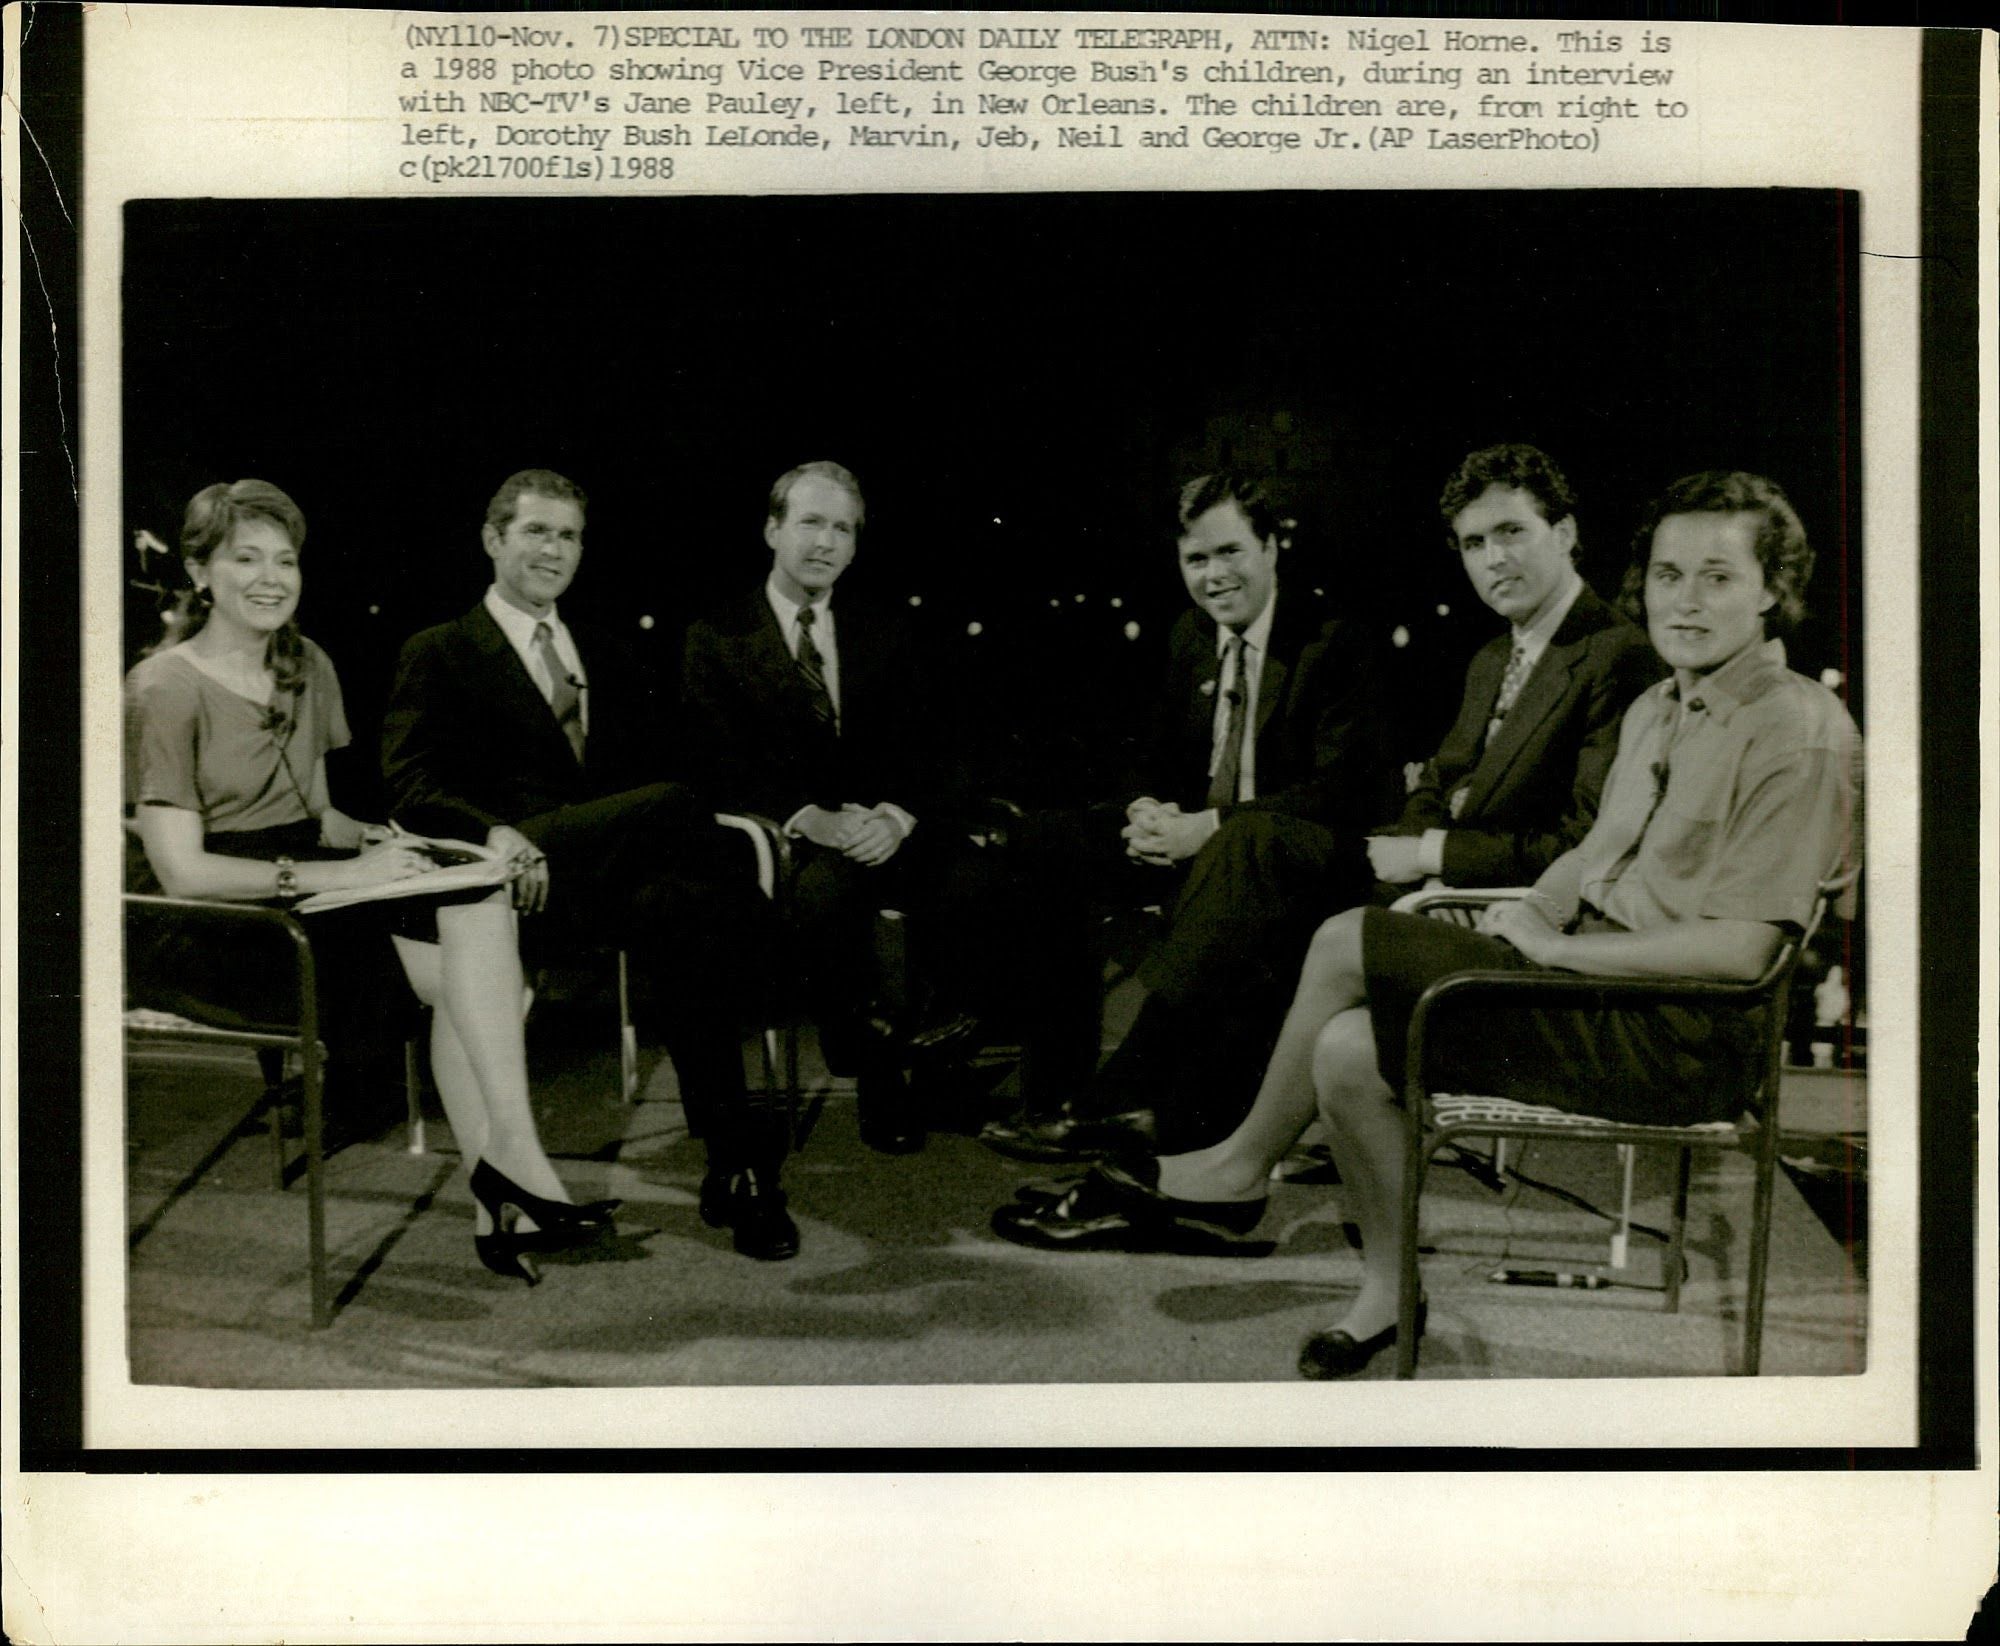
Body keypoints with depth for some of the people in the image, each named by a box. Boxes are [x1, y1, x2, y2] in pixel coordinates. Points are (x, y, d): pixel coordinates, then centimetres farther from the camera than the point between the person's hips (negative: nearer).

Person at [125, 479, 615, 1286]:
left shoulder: (308, 667, 14)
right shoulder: (164, 690, -8)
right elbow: (183, 870, -15)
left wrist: (370, 839, -3)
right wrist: (343, 874, -21)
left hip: (303, 887, 7)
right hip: (214, 928, -7)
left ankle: (496, 1201, -26)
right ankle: (511, 1162, -27)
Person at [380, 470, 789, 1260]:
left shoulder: (603, 655, 30)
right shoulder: (438, 654, 16)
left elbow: (656, 762, 19)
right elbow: (410, 787, 1)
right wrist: (496, 832, -21)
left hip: (611, 880, 4)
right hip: (515, 881, -4)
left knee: (682, 910, -35)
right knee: (675, 806, -33)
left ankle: (732, 1162, -33)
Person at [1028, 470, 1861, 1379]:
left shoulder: (1803, 733, -12)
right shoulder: (1655, 710, 16)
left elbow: (1739, 948, -19)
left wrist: (1557, 948, -15)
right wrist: (1526, 917, 2)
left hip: (1678, 1034, -8)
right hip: (1594, 980, 8)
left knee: (1346, 943, -16)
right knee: (1346, 1051, -10)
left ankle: (1241, 1167, 6)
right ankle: (1389, 1286, 8)